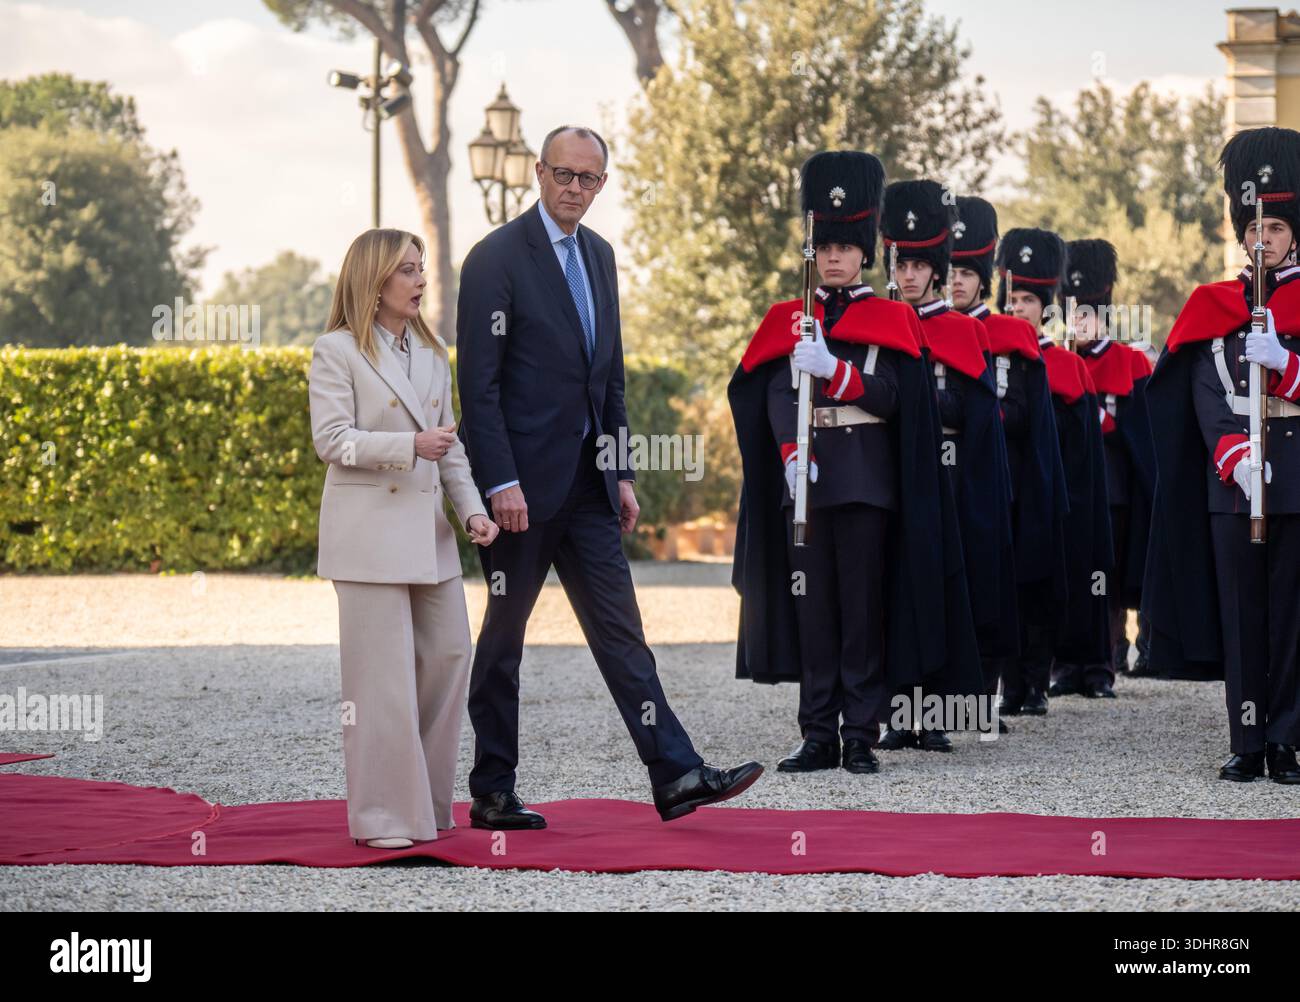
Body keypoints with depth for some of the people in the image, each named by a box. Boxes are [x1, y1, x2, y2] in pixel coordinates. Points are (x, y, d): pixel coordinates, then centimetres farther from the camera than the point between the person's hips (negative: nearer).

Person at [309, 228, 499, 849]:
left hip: (428, 532, 7)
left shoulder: (430, 355, 16)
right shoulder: (336, 353, -4)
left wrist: (472, 509, 4)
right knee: (384, 676, -6)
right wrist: (411, 445, -21)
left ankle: (428, 802, 17)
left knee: (448, 659, 6)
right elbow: (332, 440, -12)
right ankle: (384, 815, 1)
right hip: (369, 535, -7)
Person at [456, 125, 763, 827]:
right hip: (521, 481, -7)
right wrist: (501, 484, -20)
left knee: (621, 632, 3)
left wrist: (621, 473, 13)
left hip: (586, 481, 7)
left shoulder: (598, 255, 13)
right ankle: (492, 794, 11)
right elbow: (478, 382, -15)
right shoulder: (497, 257, -11)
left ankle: (676, 775, 0)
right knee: (503, 635, 3)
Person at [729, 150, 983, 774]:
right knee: (811, 604, 2)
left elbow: (888, 395, -6)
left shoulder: (889, 319, 5)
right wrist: (791, 453, -16)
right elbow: (776, 393, 0)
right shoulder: (789, 319, 11)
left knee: (863, 605, -2)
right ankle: (818, 737, 6)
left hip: (866, 480, -2)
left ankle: (861, 736, 1)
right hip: (806, 478, 2)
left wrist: (831, 368, -20)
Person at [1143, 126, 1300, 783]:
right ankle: (1247, 744, 5)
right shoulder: (1213, 307, 10)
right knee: (1240, 611, 1)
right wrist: (1234, 456, -14)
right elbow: (1205, 394, 1)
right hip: (1231, 480, 1)